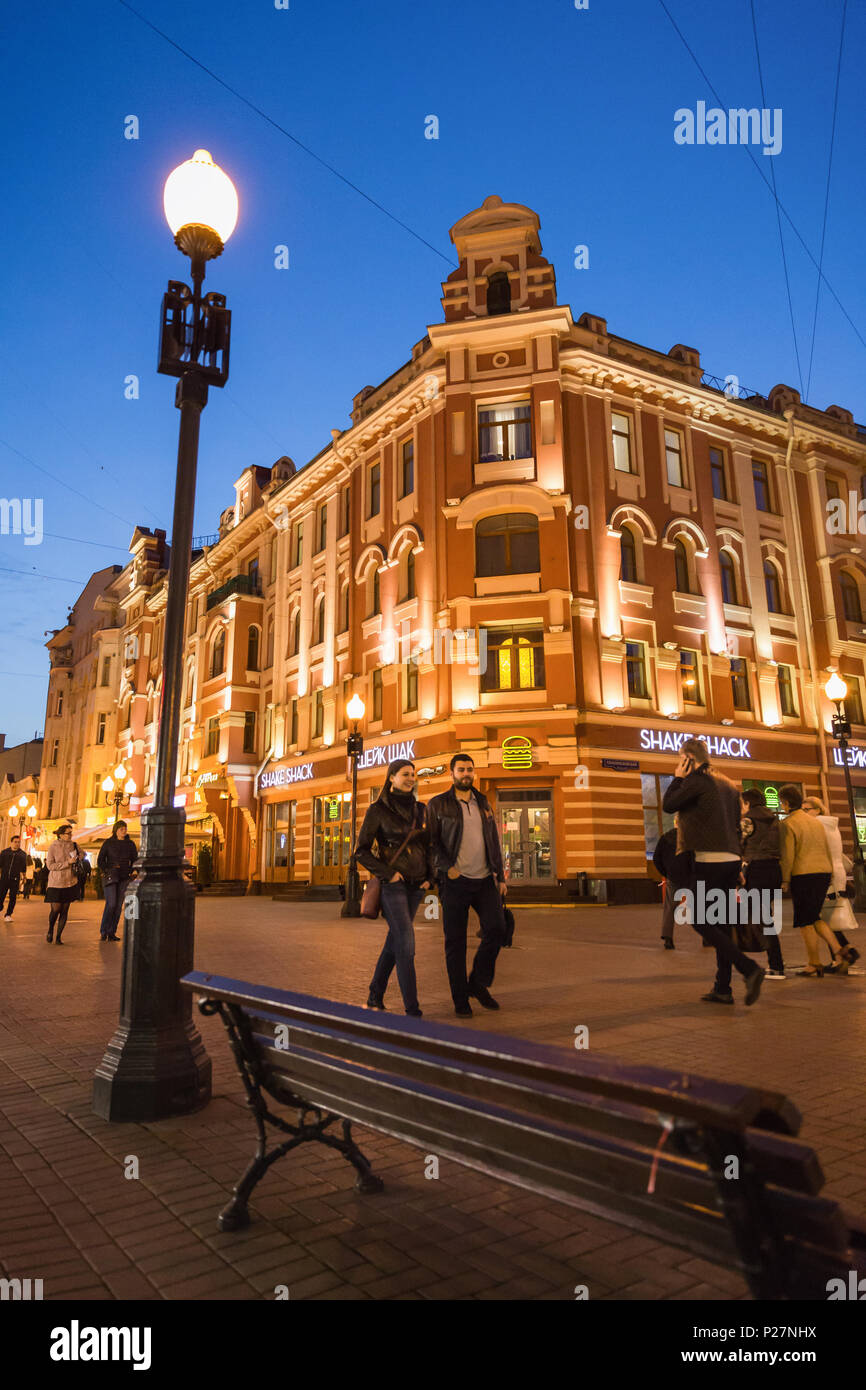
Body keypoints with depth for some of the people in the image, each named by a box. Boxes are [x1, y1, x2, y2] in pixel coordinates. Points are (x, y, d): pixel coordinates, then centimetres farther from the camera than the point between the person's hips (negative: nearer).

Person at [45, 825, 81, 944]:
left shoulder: (73, 846, 5)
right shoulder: (53, 847, -5)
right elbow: (50, 865, -11)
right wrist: (67, 863, -17)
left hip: (70, 882, 3)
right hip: (56, 883, -3)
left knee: (65, 910, 3)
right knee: (55, 909, -4)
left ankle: (58, 937, 11)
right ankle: (50, 931, 24)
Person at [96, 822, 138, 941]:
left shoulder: (130, 844, 8)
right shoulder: (108, 843, 1)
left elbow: (135, 860, 15)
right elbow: (100, 860, 3)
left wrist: (130, 873, 2)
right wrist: (105, 872, -7)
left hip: (124, 879, 3)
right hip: (110, 877, -3)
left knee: (118, 905, 1)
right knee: (111, 903, -14)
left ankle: (112, 933, 8)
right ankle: (103, 932, -2)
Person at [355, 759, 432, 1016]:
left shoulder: (419, 810, 10)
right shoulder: (378, 810, -6)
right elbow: (361, 851, -6)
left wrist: (429, 877, 6)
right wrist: (387, 873, -14)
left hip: (415, 886, 6)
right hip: (393, 886, -6)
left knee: (395, 942, 13)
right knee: (406, 945, -11)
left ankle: (375, 997, 28)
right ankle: (412, 1010, -7)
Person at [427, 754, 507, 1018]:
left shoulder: (483, 803, 15)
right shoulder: (438, 805, 1)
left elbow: (494, 842, 17)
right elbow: (431, 841, -4)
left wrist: (501, 876, 12)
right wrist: (447, 867, -15)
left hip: (484, 879, 4)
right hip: (455, 881, -4)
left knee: (496, 928, -7)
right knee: (455, 941, 1)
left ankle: (479, 982, 15)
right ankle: (460, 1000, 13)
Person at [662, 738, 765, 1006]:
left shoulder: (697, 781, -9)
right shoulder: (728, 784, 17)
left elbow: (668, 805, -4)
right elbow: (736, 825, 20)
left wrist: (678, 778, 6)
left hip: (709, 861, -8)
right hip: (732, 860, 8)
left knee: (700, 921, -2)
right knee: (722, 925, 10)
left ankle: (749, 968, -14)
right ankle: (722, 989, 12)